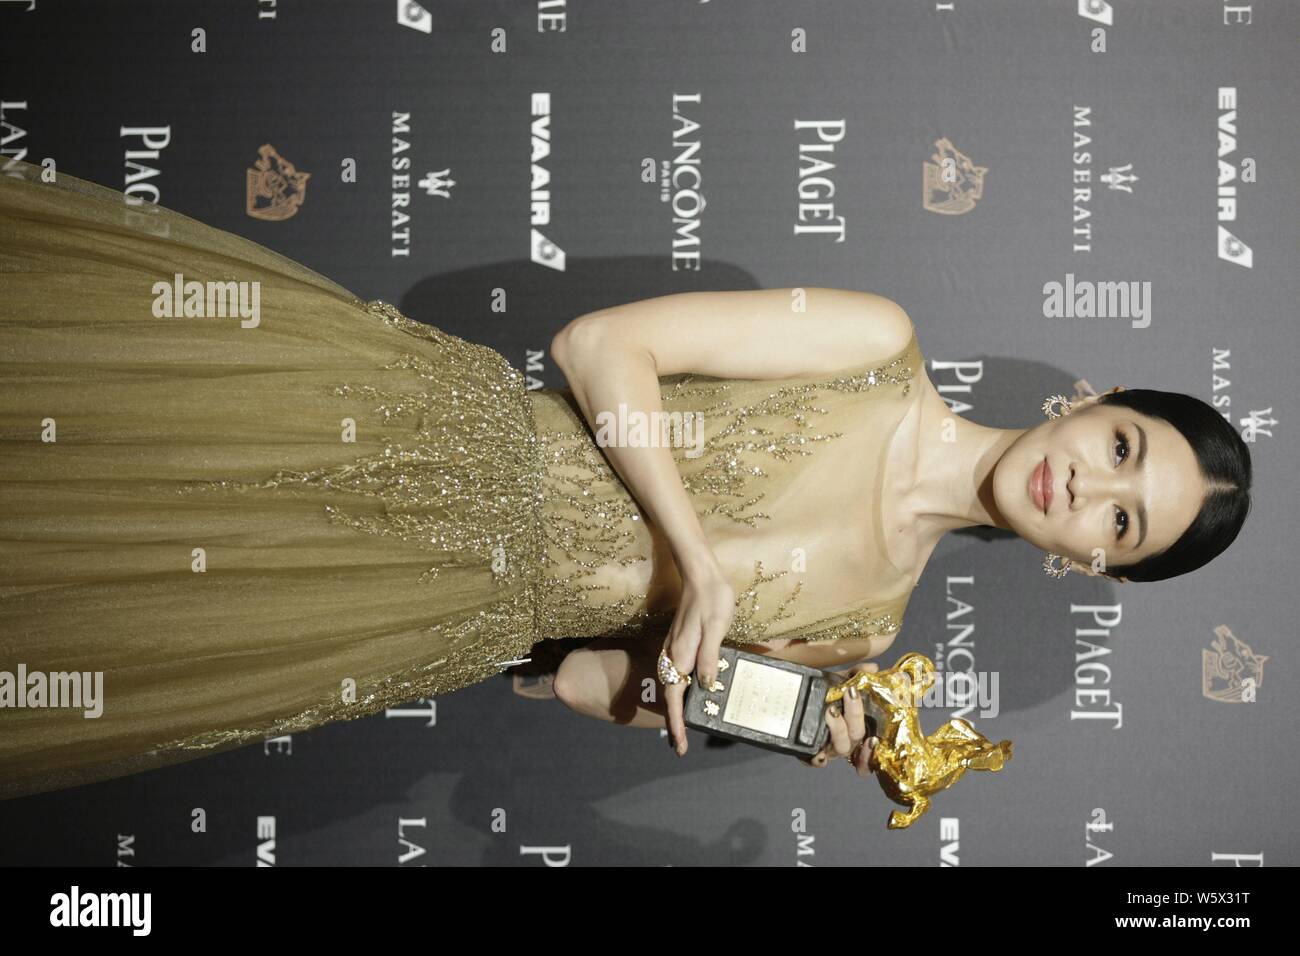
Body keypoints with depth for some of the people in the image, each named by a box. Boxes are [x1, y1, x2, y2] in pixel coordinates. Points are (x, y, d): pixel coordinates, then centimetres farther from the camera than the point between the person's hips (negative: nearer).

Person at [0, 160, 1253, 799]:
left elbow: (585, 678, 8)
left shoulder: (868, 623, 6)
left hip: (463, 626, 1)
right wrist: (699, 552, -15)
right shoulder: (882, 349, -2)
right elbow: (600, 344, -6)